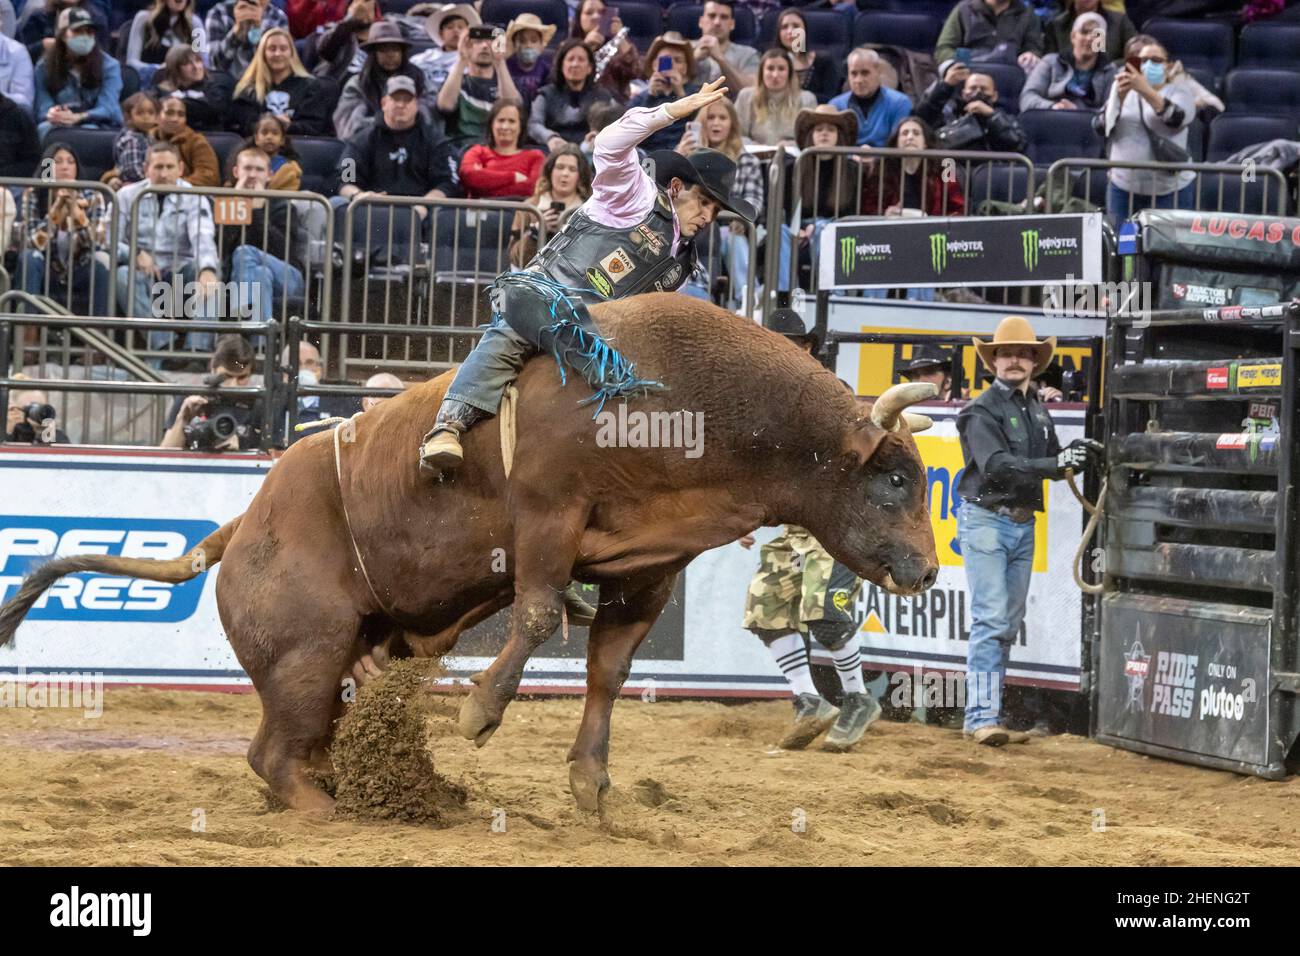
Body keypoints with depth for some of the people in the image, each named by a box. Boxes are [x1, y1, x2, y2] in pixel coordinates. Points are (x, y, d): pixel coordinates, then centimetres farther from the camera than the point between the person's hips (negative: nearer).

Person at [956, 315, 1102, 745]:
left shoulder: (1038, 410, 14)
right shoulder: (983, 411, -9)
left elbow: (1052, 466, 17)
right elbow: (997, 465, -21)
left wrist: (1076, 454, -4)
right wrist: (1055, 463, -29)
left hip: (1023, 526, 8)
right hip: (986, 520, -8)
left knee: (1009, 625, 8)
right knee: (991, 621, -14)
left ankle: (986, 719, 12)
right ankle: (982, 717, -18)